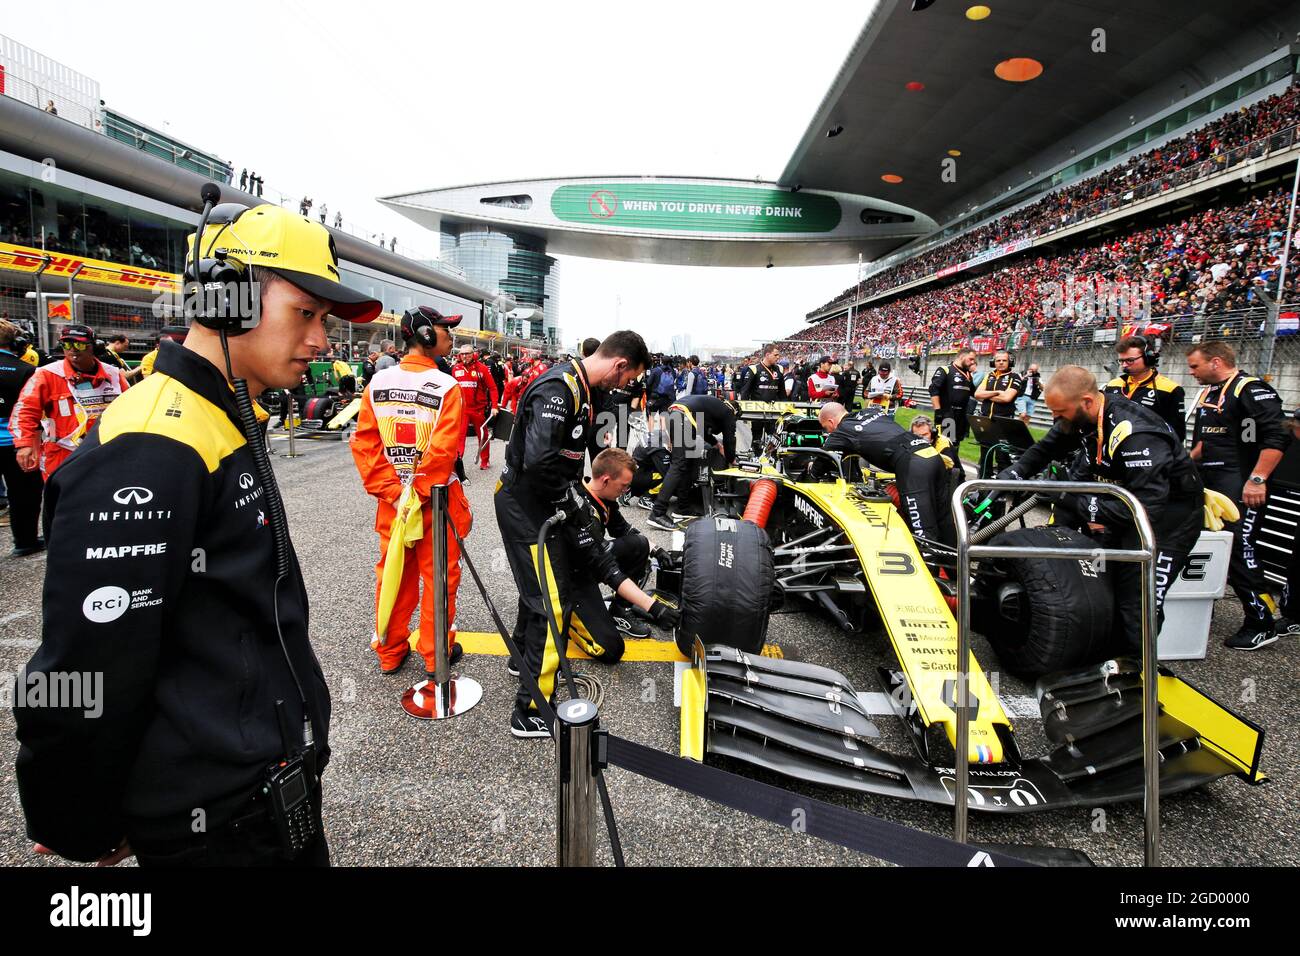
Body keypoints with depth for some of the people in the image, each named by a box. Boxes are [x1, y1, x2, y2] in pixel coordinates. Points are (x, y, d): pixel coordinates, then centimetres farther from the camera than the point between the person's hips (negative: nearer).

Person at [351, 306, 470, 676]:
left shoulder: (378, 382, 0)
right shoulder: (447, 387, -15)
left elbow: (364, 442, -4)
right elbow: (444, 450, -22)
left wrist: (391, 490, -4)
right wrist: (420, 492, -12)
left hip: (391, 498, 5)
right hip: (437, 498, -4)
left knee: (392, 574, 16)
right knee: (438, 577, 9)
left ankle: (390, 652, 29)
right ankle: (436, 654, 22)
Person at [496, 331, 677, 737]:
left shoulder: (579, 386, 9)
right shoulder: (558, 388, -24)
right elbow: (538, 461, -33)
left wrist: (575, 488, 12)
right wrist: (570, 498, -19)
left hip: (541, 501, 10)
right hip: (526, 502, -10)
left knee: (543, 581, 25)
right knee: (551, 599, -6)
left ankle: (523, 655, 48)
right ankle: (530, 711, 4)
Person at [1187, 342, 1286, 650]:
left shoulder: (1251, 389, -10)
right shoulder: (1207, 393, 18)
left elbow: (1276, 438, -20)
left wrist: (1257, 479, -24)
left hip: (1239, 487, -9)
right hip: (1207, 485, 9)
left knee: (1239, 552, -11)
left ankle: (1261, 625, -1)